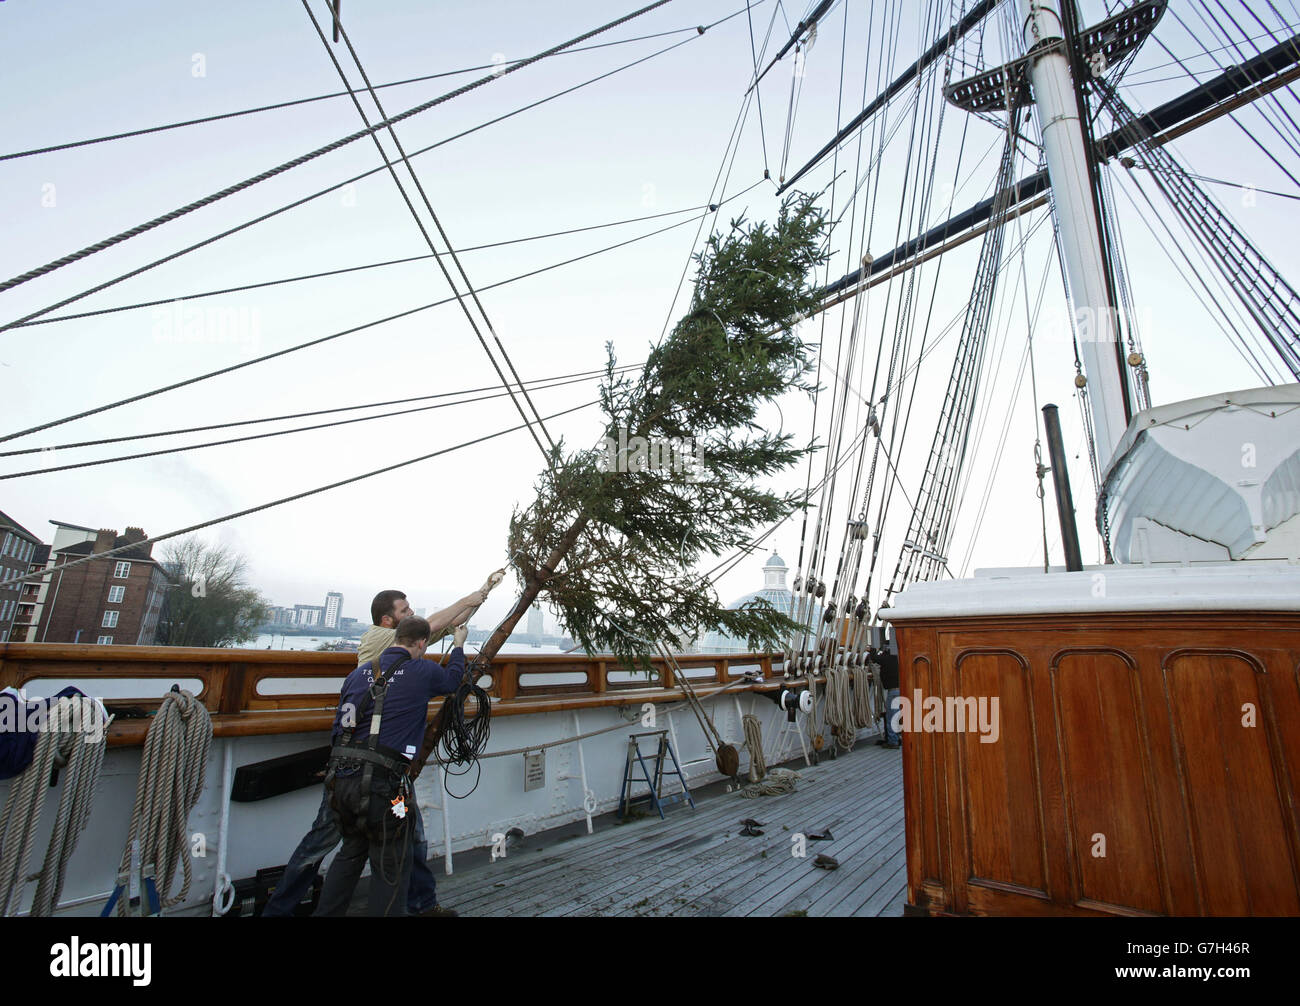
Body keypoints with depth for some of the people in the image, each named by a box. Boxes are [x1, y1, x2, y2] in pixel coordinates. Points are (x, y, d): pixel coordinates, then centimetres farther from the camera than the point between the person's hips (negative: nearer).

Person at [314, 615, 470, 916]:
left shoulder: (359, 673, 9)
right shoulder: (423, 672, -7)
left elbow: (339, 726, 13)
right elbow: (453, 680, 14)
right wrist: (458, 646, 30)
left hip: (343, 779, 7)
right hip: (381, 785, -7)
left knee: (350, 854, 27)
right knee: (391, 867, 10)